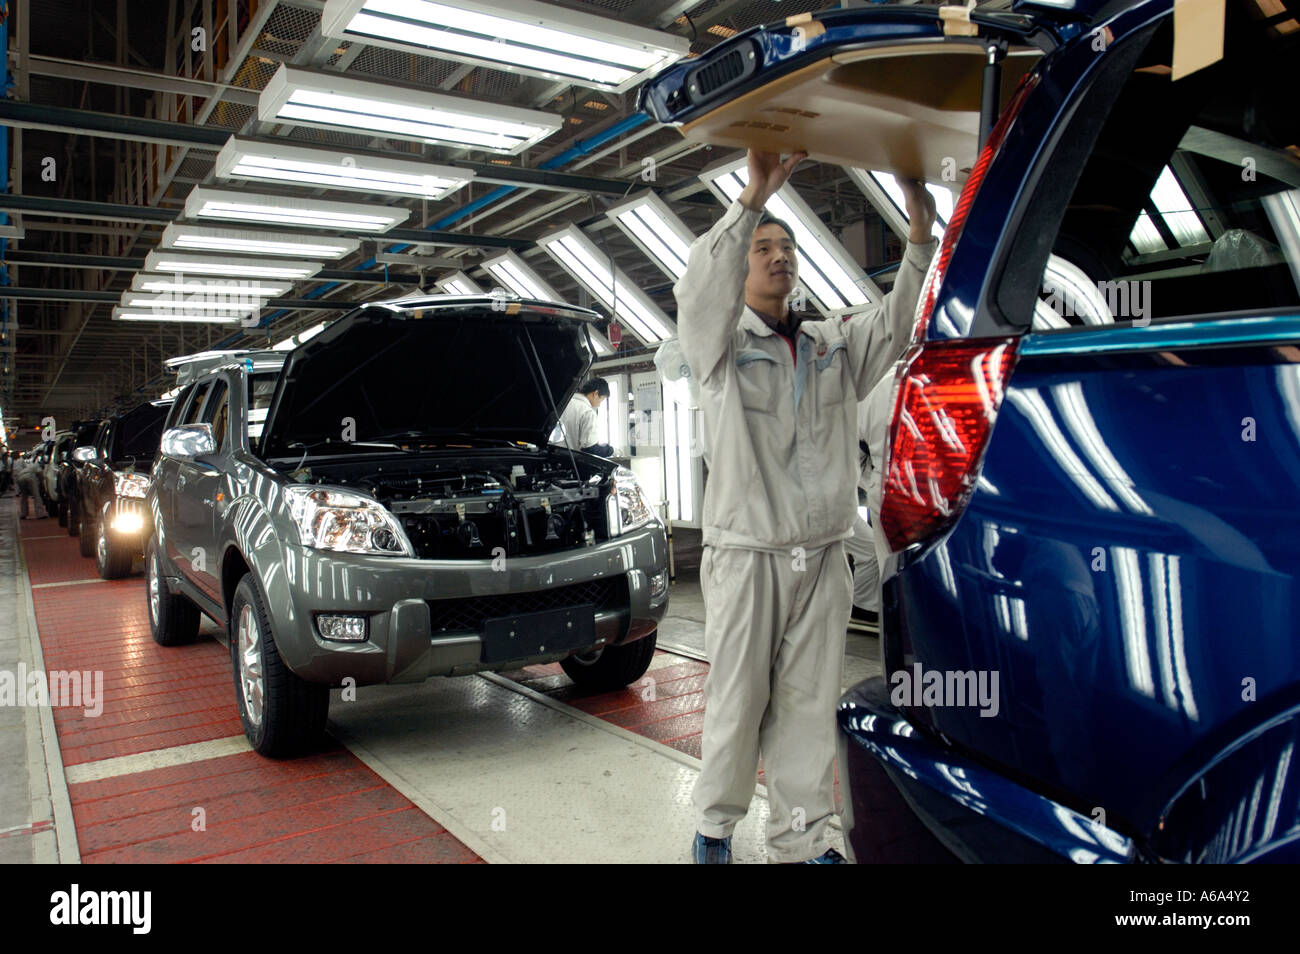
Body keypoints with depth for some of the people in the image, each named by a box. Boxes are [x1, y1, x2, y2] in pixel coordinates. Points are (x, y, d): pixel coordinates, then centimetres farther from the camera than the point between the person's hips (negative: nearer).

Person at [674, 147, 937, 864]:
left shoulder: (835, 345, 16)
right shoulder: (722, 344, 1)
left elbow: (898, 322, 4)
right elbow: (699, 291, -18)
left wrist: (921, 235, -9)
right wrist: (753, 199, -27)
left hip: (823, 556, 4)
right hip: (747, 555, -4)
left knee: (810, 705, 8)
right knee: (737, 702, 5)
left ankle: (801, 839, 20)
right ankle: (716, 825, 25)